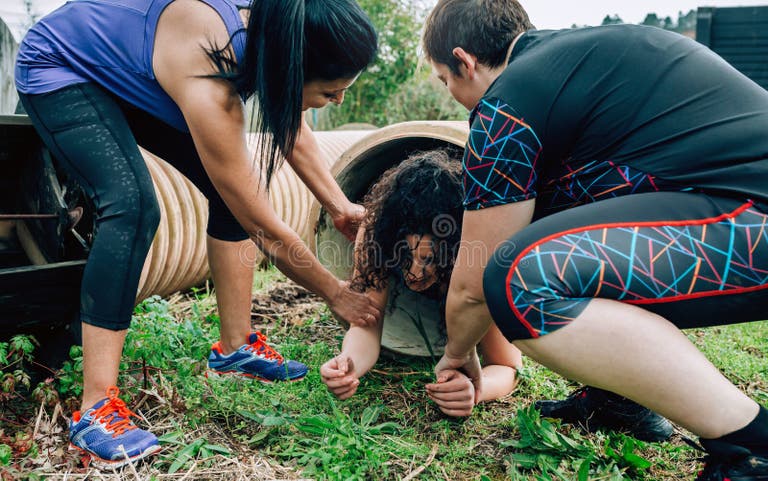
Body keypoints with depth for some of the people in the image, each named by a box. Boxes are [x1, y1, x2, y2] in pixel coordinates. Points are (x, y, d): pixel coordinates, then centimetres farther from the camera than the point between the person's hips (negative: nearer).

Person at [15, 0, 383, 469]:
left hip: (130, 72, 8)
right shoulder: (209, 90, -42)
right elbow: (263, 229, -33)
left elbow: (292, 129, -1)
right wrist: (336, 293, -20)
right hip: (60, 71, -8)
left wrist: (341, 207, -1)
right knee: (133, 204, -30)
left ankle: (234, 346, 7)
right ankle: (96, 409, -23)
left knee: (235, 186, -3)